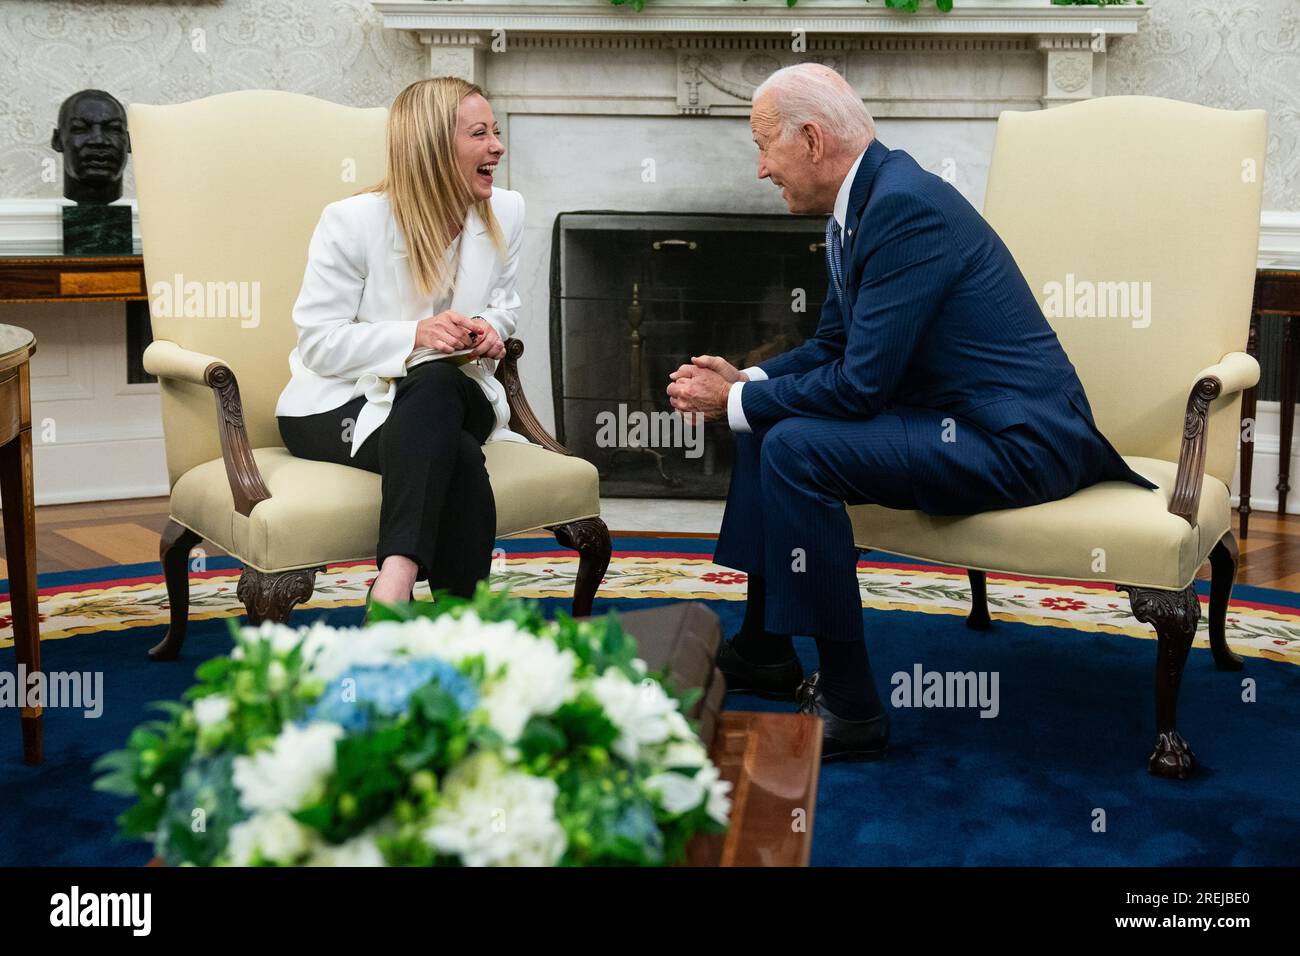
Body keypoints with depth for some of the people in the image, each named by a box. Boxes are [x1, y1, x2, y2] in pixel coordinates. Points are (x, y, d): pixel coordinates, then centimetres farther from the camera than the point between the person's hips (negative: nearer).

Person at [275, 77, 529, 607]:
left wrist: (489, 326, -6)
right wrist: (415, 335, -26)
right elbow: (318, 342, -11)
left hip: (452, 395, 4)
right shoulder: (352, 220, -12)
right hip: (338, 405, -4)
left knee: (437, 385, -37)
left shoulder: (506, 212, 3)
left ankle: (394, 583, -47)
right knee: (459, 460, -36)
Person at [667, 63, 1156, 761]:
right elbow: (831, 346, 18)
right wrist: (745, 381, 1)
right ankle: (763, 648, 22)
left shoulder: (906, 205, -22)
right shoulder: (860, 203, 9)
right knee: (766, 420, 13)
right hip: (955, 415, 11)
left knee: (793, 447, -24)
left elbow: (861, 383, -24)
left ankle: (850, 708, -13)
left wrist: (735, 401, -12)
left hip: (1014, 441, -11)